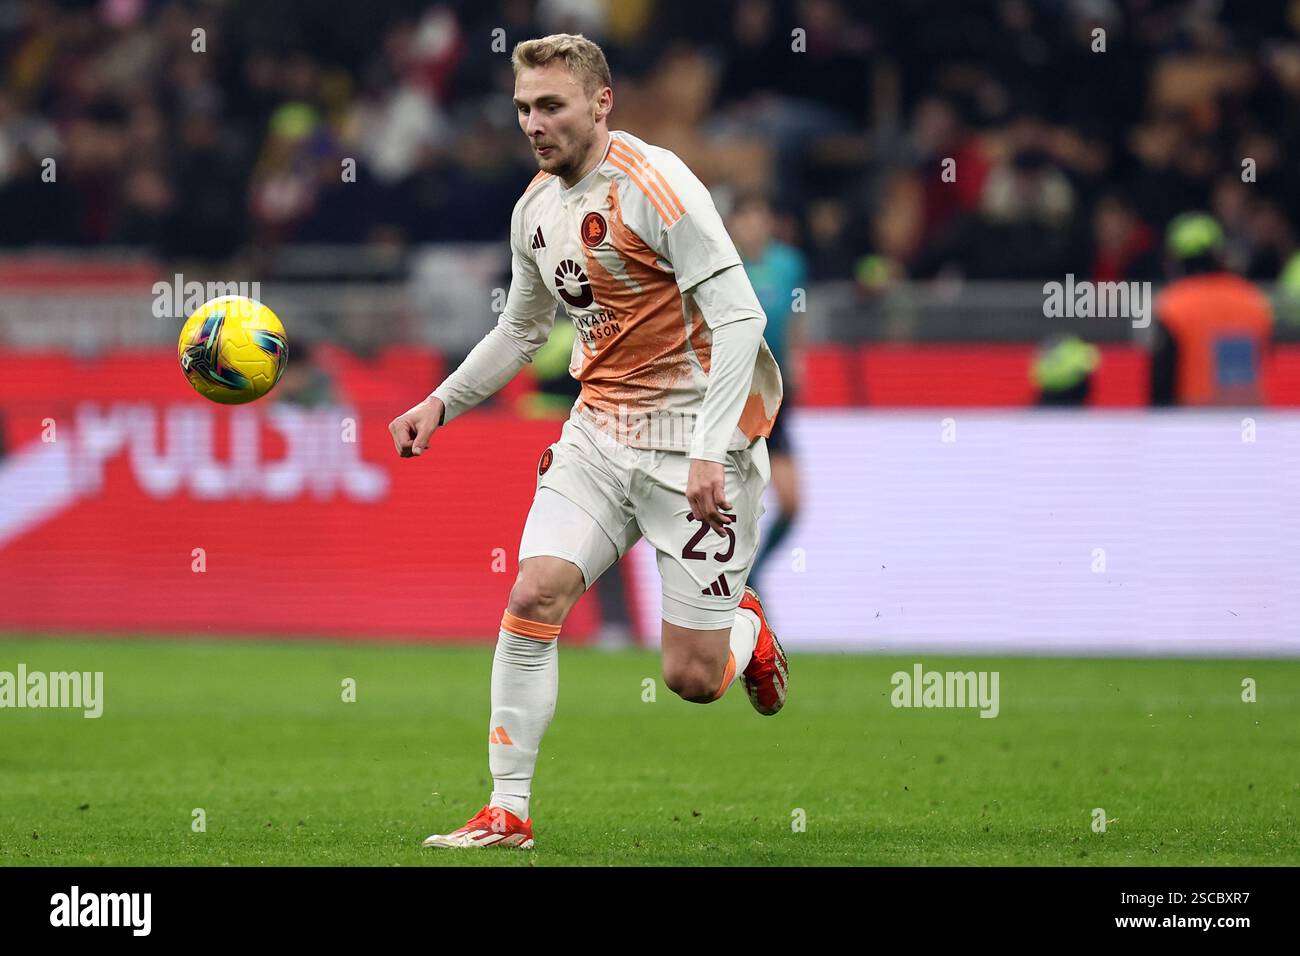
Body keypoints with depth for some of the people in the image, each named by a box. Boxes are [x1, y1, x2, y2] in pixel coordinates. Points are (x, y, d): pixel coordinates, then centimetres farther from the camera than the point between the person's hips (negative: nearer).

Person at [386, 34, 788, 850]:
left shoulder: (652, 184, -17)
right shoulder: (537, 207, 8)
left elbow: (738, 315, -21)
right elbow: (522, 329, 26)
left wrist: (710, 451, -27)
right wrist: (441, 404, 15)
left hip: (693, 438, -6)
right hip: (599, 433, 6)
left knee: (692, 678, -5)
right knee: (533, 597, -11)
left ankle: (744, 627, 32)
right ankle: (508, 813, -4)